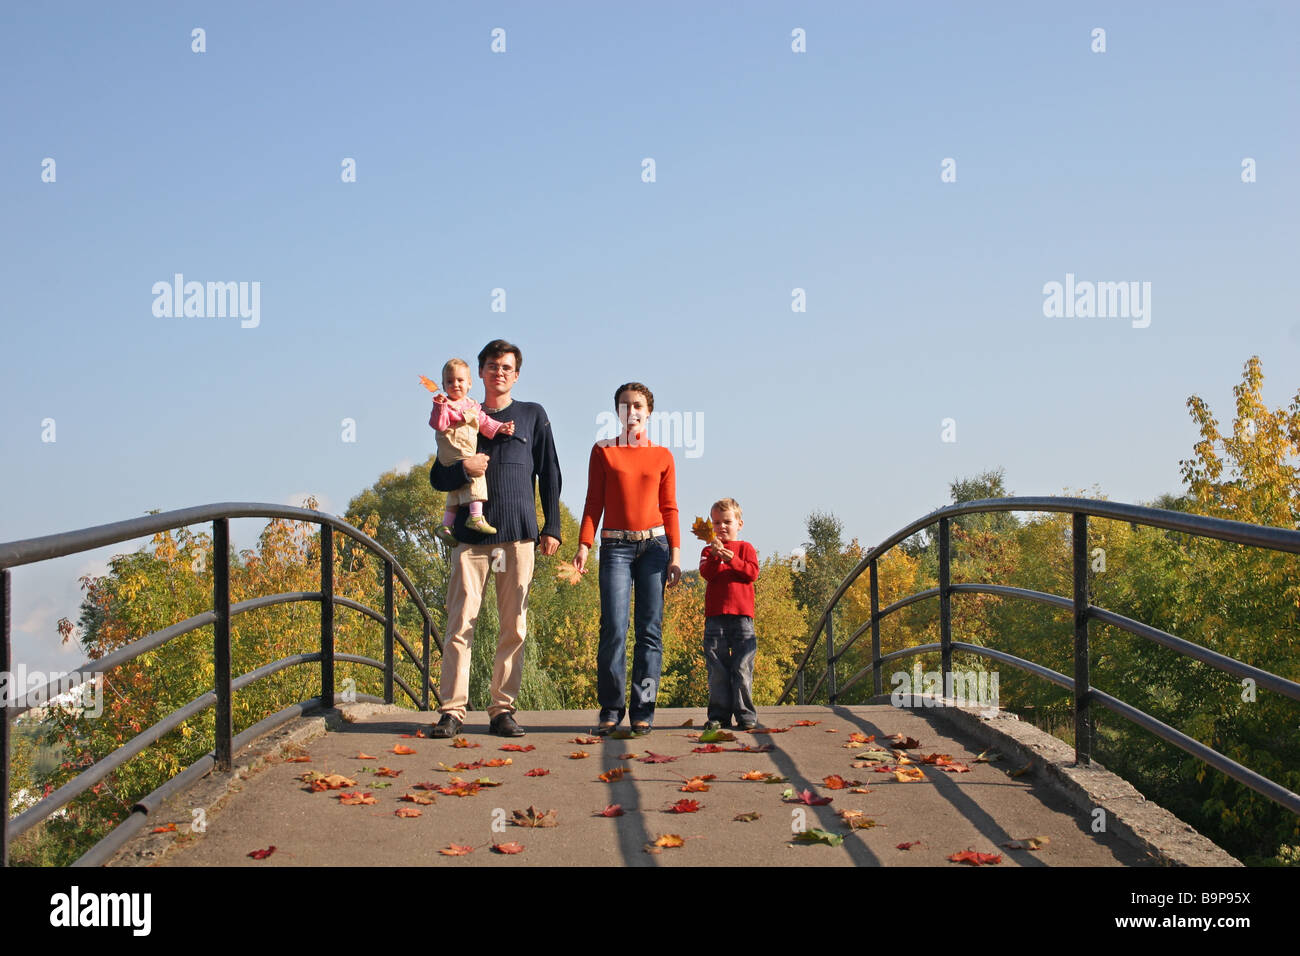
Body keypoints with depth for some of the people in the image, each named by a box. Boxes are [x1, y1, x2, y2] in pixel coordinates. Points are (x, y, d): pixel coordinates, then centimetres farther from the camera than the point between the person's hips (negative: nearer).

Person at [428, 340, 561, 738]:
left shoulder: (533, 415, 15)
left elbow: (549, 475, 13)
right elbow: (438, 477, 14)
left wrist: (552, 528, 5)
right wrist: (462, 468, -7)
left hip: (518, 534, 0)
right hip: (471, 534, 0)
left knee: (514, 626, -2)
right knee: (461, 623, -7)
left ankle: (502, 709, 3)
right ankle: (452, 709, -5)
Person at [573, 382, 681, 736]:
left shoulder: (661, 455, 11)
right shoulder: (603, 451, 10)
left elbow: (669, 508, 11)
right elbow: (593, 503, 6)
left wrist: (675, 554, 3)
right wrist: (584, 545, -6)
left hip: (653, 544, 1)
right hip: (615, 546, -1)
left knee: (650, 630, -3)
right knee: (614, 629, -10)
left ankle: (642, 711, 0)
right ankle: (610, 710, -2)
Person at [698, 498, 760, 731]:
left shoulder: (746, 548, 12)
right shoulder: (709, 550, 13)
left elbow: (752, 573, -3)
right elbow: (706, 574, -4)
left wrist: (732, 559, -14)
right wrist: (715, 556, -21)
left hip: (742, 615, -1)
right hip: (715, 616, 1)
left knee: (742, 667, -4)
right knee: (717, 668, 1)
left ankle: (746, 715, 1)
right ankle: (719, 715, 5)